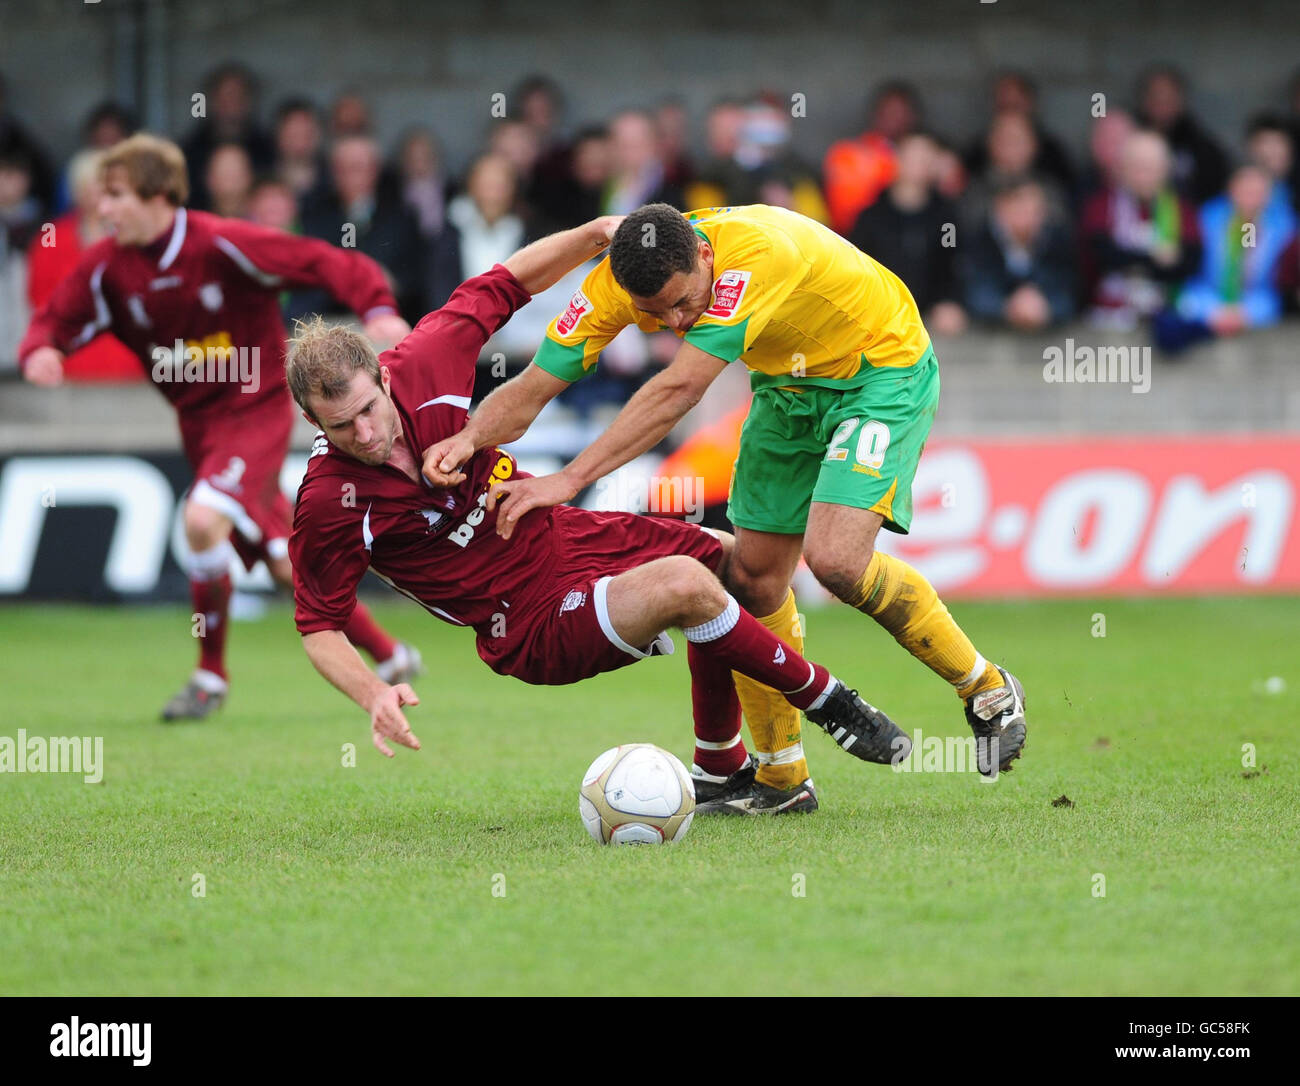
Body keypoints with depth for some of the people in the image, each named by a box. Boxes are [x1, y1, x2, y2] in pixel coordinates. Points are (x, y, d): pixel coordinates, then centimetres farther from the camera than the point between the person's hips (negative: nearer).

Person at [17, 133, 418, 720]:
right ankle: (389, 656, 28)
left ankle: (210, 675, -8)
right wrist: (40, 352, -26)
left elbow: (327, 263, -19)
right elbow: (55, 322, -2)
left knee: (203, 519, -27)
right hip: (199, 422, 6)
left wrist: (377, 308, -36)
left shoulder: (223, 246, -21)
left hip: (257, 408, -6)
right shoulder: (105, 266, -7)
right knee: (284, 564, 10)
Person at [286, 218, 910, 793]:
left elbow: (502, 286, 2)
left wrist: (596, 233, -8)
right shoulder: (326, 507, -25)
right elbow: (318, 626, -13)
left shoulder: (421, 365, -15)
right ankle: (822, 699, -5)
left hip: (562, 533, 7)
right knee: (683, 585, -28)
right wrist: (373, 696, -30)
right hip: (529, 628, -7)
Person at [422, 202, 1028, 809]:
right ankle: (779, 776, 18)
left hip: (882, 371, -7)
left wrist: (570, 479, -44)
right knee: (753, 575, 1)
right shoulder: (616, 282, -20)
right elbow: (530, 390, -17)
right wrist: (468, 439, -39)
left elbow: (678, 390, -42)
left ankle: (987, 691, -1)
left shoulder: (758, 252, -39)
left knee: (835, 558, -22)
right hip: (787, 385, 7)